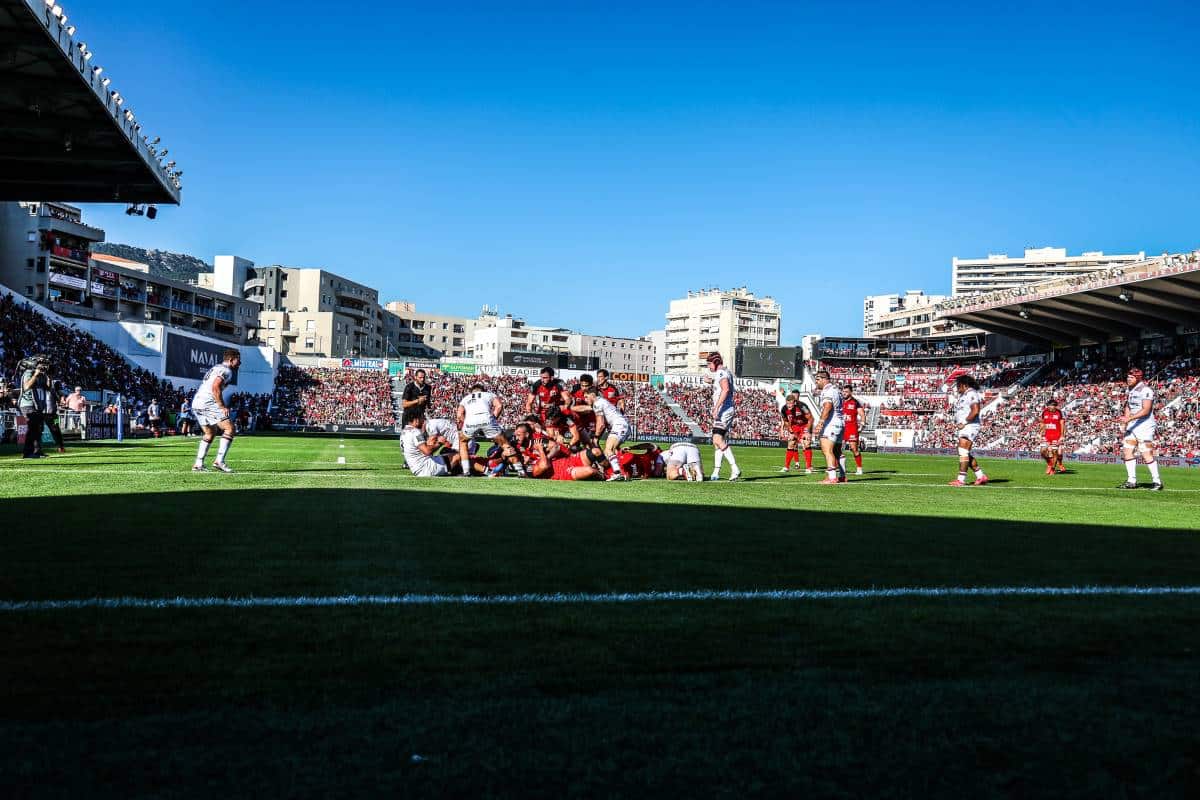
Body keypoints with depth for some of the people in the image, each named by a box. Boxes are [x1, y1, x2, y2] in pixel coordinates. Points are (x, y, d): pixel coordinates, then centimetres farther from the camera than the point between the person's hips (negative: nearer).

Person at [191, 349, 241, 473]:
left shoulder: (215, 368, 25)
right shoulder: (226, 370, -6)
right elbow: (215, 388, -20)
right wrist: (223, 407, -18)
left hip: (196, 404, 10)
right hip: (208, 403, -10)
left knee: (210, 433, 21)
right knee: (229, 428, -8)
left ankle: (198, 464, 17)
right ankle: (219, 461, -15)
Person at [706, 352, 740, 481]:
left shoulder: (721, 373, -11)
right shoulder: (726, 372, 21)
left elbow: (725, 389, -25)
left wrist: (716, 407, -28)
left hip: (724, 409, -11)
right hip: (728, 410, 11)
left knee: (718, 440, -19)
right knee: (717, 441, 13)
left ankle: (735, 469, -25)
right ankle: (716, 473, 15)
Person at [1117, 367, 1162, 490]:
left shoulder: (1146, 390, -14)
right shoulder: (1129, 390, 13)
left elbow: (1146, 410, -23)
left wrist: (1129, 418, -30)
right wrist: (1126, 428, 16)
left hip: (1145, 426, -8)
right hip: (1132, 426, 8)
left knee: (1147, 455, -8)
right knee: (1127, 452, 4)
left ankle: (1157, 481, 2)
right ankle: (1132, 481, 9)